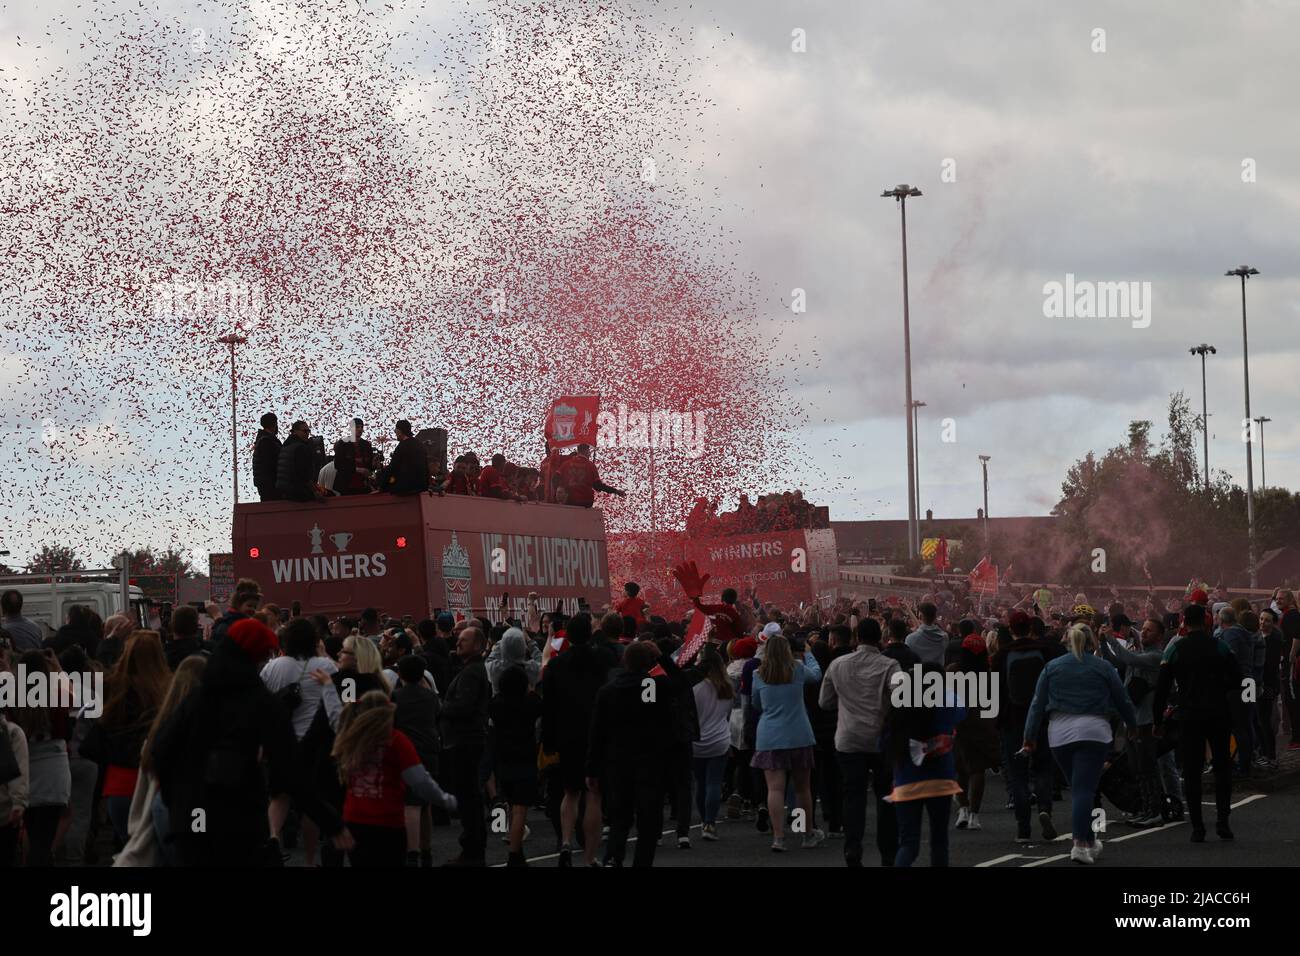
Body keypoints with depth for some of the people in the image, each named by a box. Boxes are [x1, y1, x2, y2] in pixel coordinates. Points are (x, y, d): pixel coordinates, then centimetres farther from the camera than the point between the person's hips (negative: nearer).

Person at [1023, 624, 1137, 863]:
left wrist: (1030, 736, 11)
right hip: (1093, 731, -2)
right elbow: (1122, 700, 12)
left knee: (1078, 788, 15)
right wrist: (1132, 725, 29)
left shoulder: (1052, 666, 10)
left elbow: (1038, 704, 8)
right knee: (1084, 789, -8)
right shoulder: (1103, 667, 5)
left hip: (1059, 734, 2)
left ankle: (1089, 842, 20)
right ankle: (1080, 844, -19)